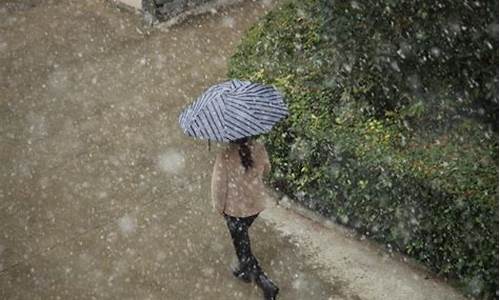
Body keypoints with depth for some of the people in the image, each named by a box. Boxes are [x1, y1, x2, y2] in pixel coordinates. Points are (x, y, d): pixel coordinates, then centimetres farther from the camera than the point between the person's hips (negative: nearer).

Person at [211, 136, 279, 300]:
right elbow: (266, 170, 5)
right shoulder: (259, 148, -15)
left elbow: (219, 186, -19)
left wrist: (219, 207, -1)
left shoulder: (225, 156, -27)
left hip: (235, 208, -5)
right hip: (256, 203, 5)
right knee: (242, 238, 30)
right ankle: (246, 270, 49)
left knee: (243, 247, 12)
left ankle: (266, 284, 12)